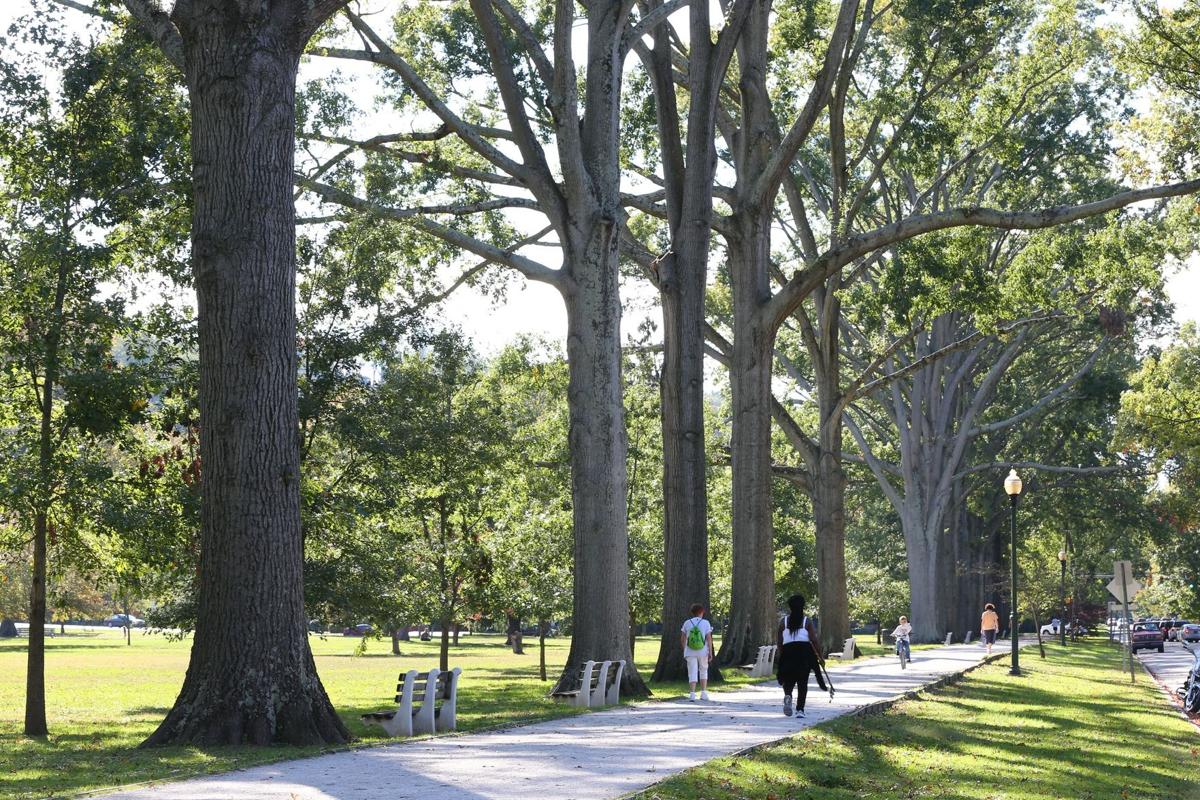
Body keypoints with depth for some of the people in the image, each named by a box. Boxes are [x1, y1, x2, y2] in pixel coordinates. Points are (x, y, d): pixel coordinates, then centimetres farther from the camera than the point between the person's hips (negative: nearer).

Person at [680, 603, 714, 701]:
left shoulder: (687, 623, 0)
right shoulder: (706, 623, -5)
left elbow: (682, 639, 2)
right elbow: (709, 638, -10)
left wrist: (684, 651, 12)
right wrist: (710, 652, -7)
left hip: (690, 652, 0)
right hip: (703, 652, 0)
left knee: (692, 673, 2)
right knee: (703, 671, 18)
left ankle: (692, 694, -14)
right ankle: (703, 693, 13)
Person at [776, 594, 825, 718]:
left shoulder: (784, 622, 8)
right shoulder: (807, 621, 3)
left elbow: (779, 641, 7)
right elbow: (814, 640, -3)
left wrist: (781, 655, 21)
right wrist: (820, 656, 3)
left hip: (788, 651, 1)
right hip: (805, 651, -1)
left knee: (789, 680, 10)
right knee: (802, 682, 5)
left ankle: (787, 696, -22)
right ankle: (800, 709, -1)